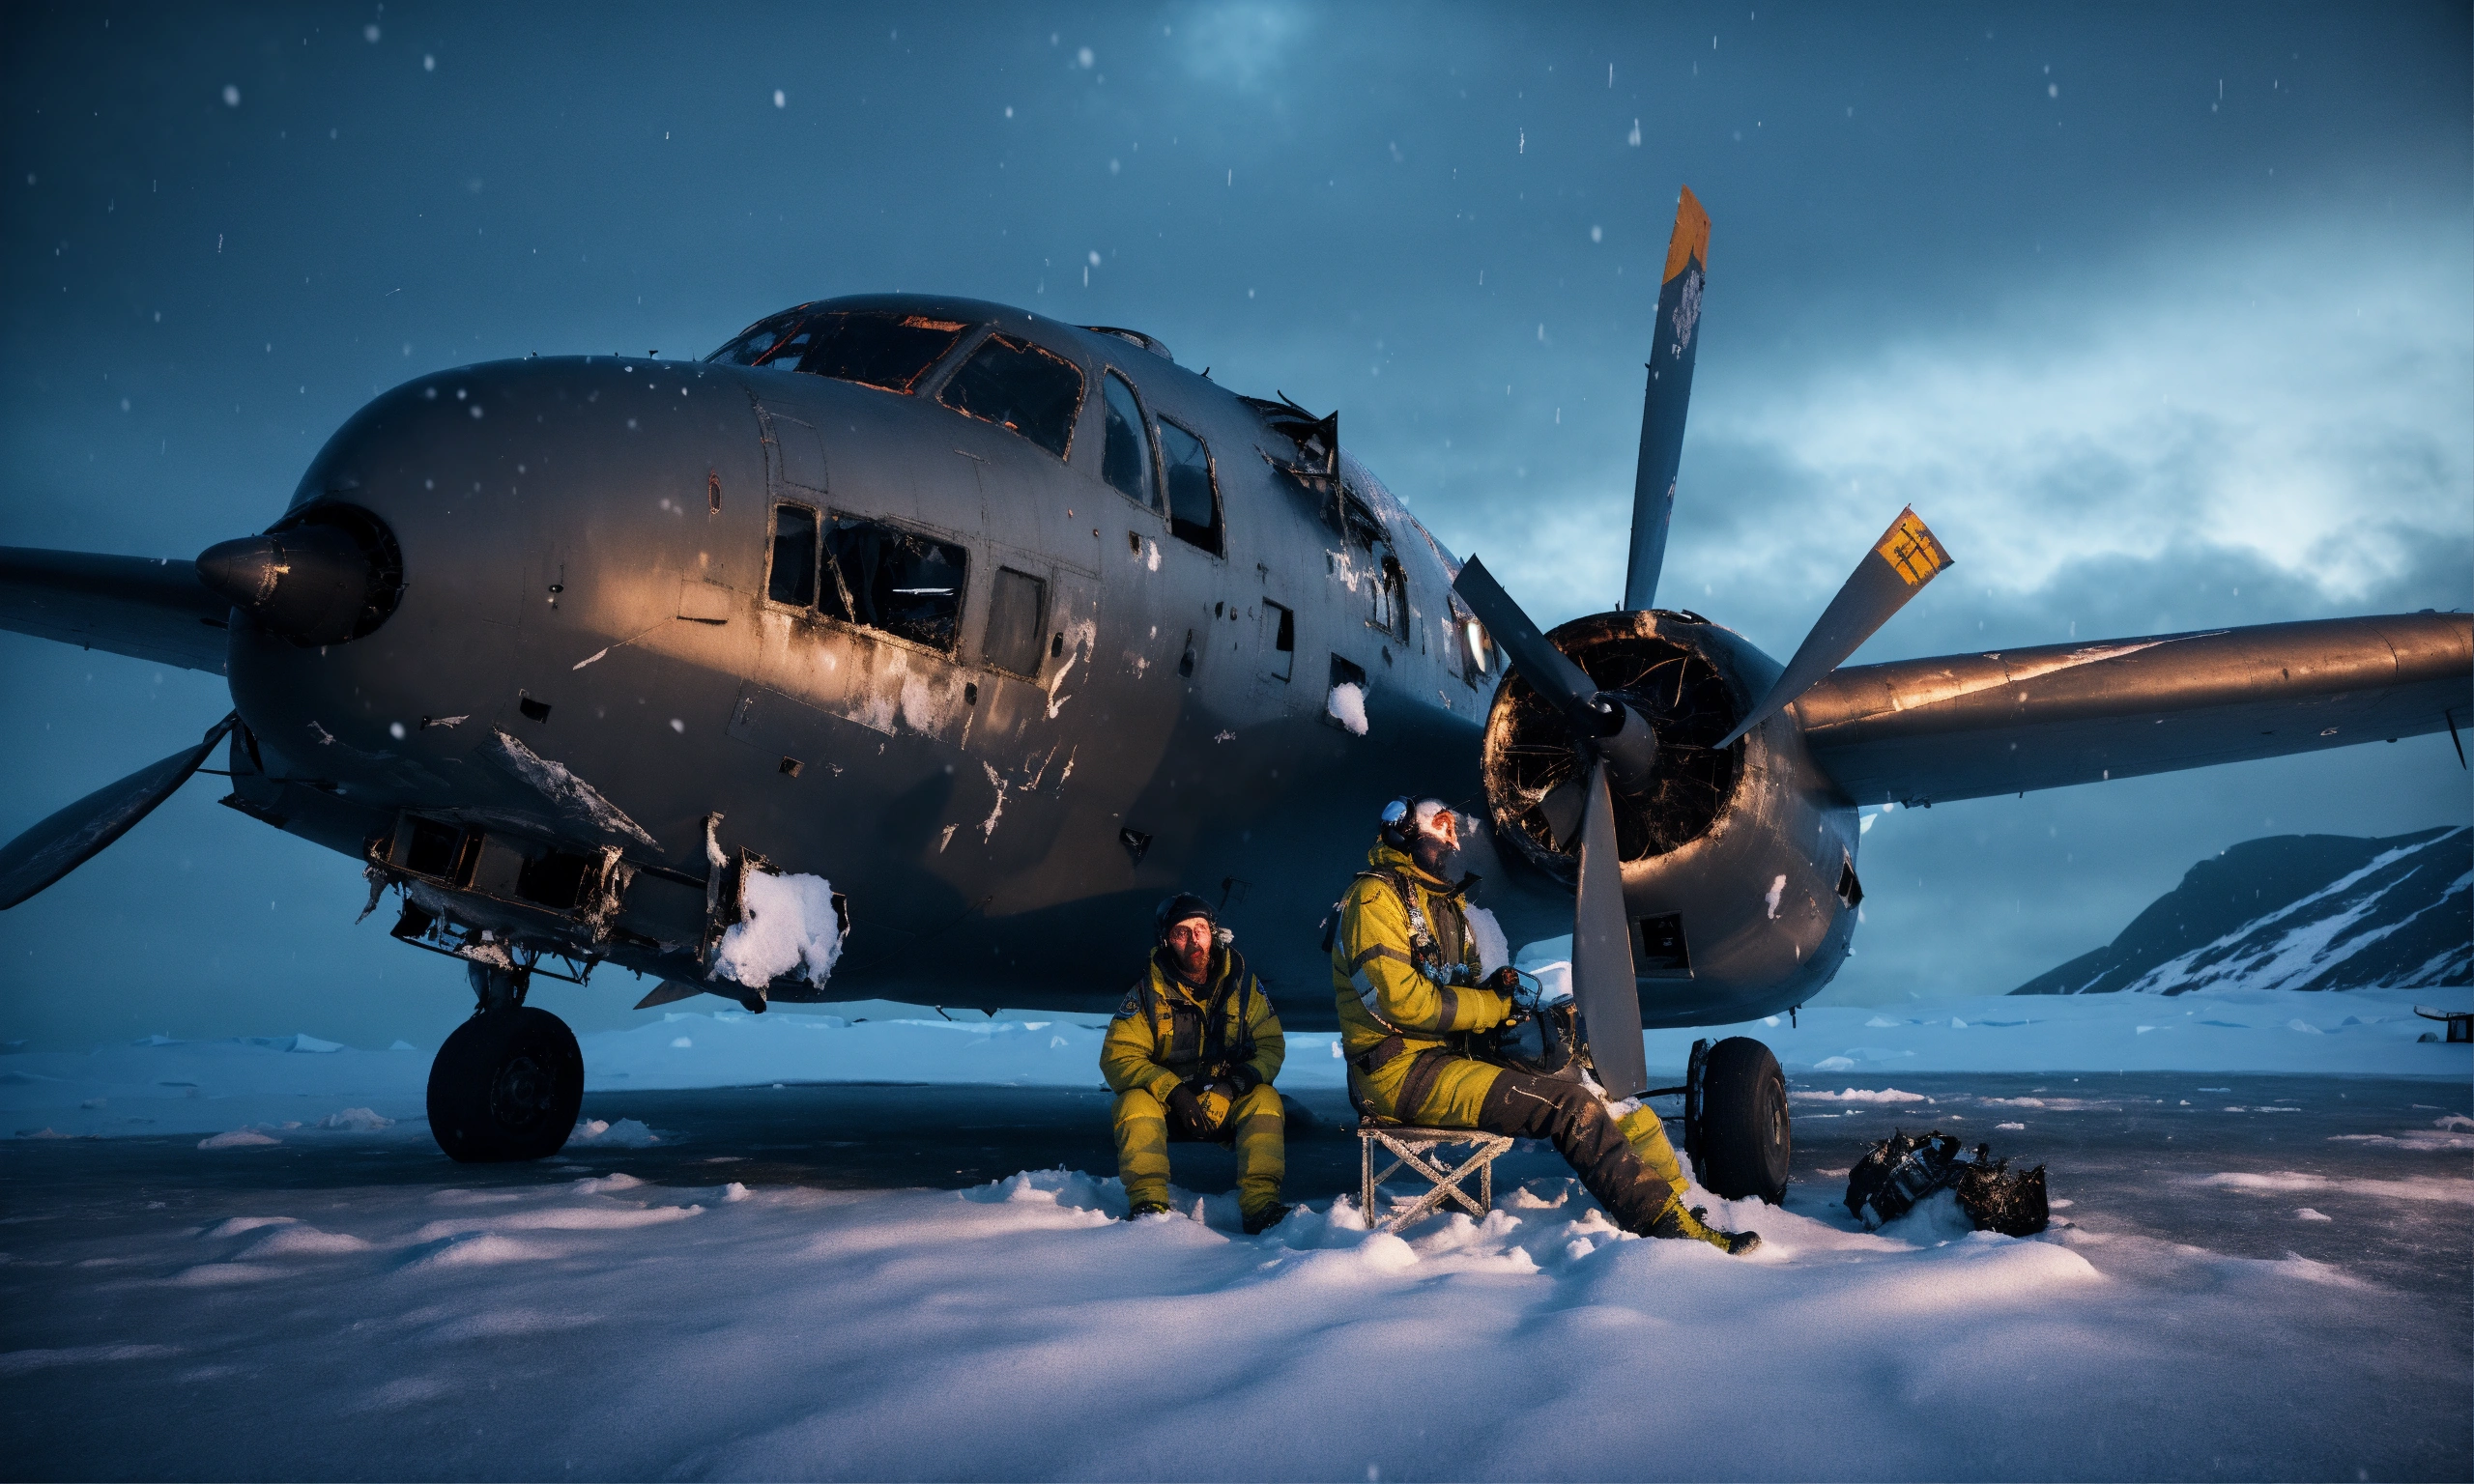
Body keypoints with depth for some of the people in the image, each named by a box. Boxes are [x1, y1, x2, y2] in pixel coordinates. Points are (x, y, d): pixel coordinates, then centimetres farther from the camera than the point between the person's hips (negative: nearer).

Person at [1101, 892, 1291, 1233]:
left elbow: (1271, 1043, 0)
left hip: (1229, 1104, 1)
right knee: (1135, 1102, -31)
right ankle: (1147, 1202, -29)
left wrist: (1248, 1076, -23)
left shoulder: (1242, 983, -5)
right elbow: (1117, 1057, -15)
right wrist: (1172, 1091, -29)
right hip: (1164, 1108, -1)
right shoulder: (1149, 991, -10)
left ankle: (1260, 1205, -30)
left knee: (1265, 1100, -28)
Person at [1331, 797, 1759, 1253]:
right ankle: (1669, 1227, -19)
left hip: (1453, 1056, 9)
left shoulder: (1445, 905, 23)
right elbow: (1399, 999, -19)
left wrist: (1492, 990, -1)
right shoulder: (1375, 896, -6)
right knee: (1569, 1106, -22)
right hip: (1401, 1072, -9)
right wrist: (1492, 1004, -10)